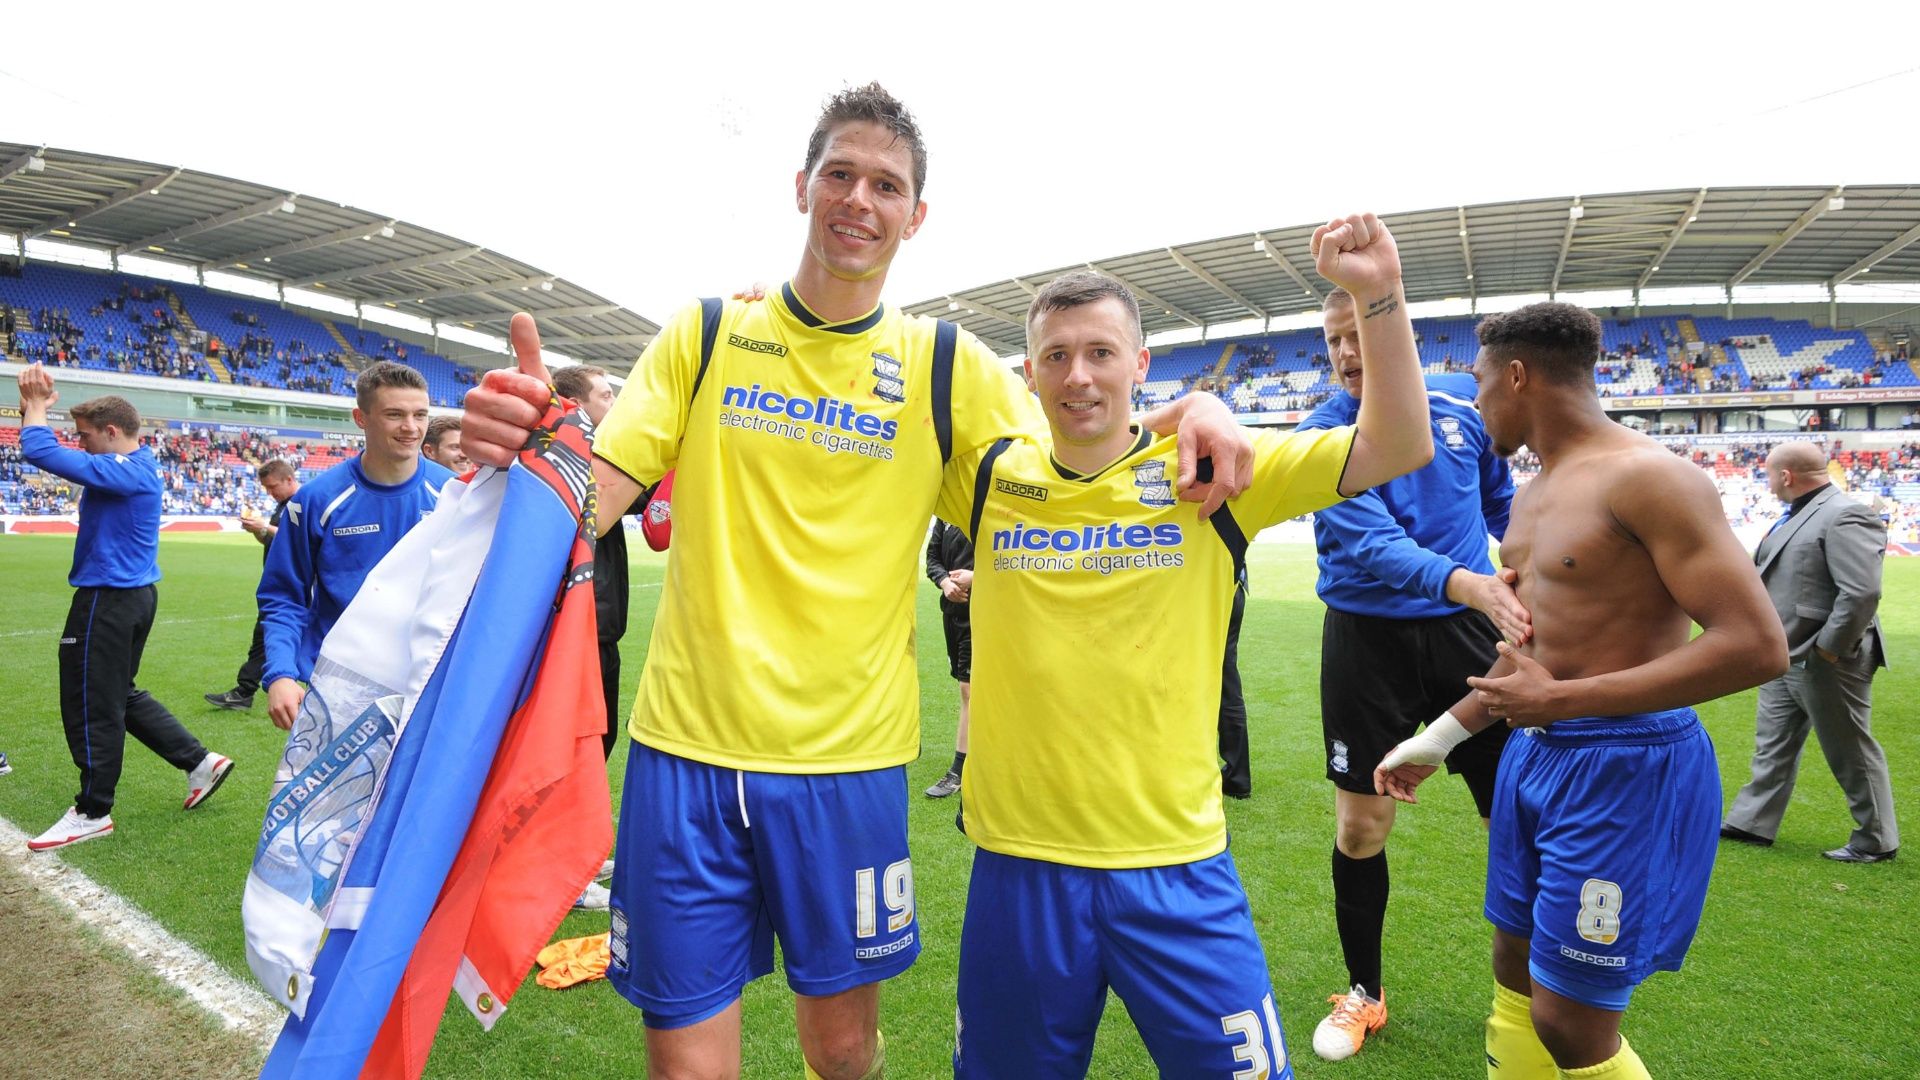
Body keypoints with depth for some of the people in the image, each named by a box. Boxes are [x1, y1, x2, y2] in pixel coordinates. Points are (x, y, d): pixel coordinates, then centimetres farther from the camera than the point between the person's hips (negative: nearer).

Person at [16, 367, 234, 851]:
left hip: (109, 600, -10)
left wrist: (35, 405, -7)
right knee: (121, 695, 21)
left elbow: (41, 452, -25)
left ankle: (92, 813, 14)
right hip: (134, 594, 10)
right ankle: (200, 762, 22)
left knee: (91, 706, 2)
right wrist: (35, 406, 7)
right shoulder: (139, 466, 11)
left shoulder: (124, 471, -19)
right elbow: (50, 452, 21)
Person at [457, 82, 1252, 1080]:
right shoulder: (705, 335, 2)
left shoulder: (948, 365, 1)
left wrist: (1186, 412, -15)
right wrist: (525, 442, -25)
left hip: (852, 754, 0)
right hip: (687, 745, 0)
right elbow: (595, 495, -2)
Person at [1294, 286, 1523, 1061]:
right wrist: (1463, 582, -41)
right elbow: (1368, 541, -26)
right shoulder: (1322, 434, -12)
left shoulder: (1461, 405, 0)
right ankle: (1363, 992, 26)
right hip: (1367, 639, -2)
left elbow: (1501, 500, 17)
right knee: (1360, 827, 4)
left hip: (1467, 631, 2)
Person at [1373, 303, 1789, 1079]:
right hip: (1535, 755, 9)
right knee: (1516, 969, 19)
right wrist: (1438, 738, 20)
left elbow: (1757, 646, -23)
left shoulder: (1646, 477, -17)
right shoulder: (1533, 493, 11)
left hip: (1625, 767, -9)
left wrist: (1562, 701, -22)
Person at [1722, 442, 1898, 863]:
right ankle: (1753, 823, 26)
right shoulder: (1798, 514, 11)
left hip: (1824, 663, -10)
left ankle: (1876, 841, 21)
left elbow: (1862, 593, -26)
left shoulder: (1844, 516, -19)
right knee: (1773, 747, 16)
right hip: (1786, 658, 10)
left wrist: (1828, 650, -21)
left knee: (1851, 753, 6)